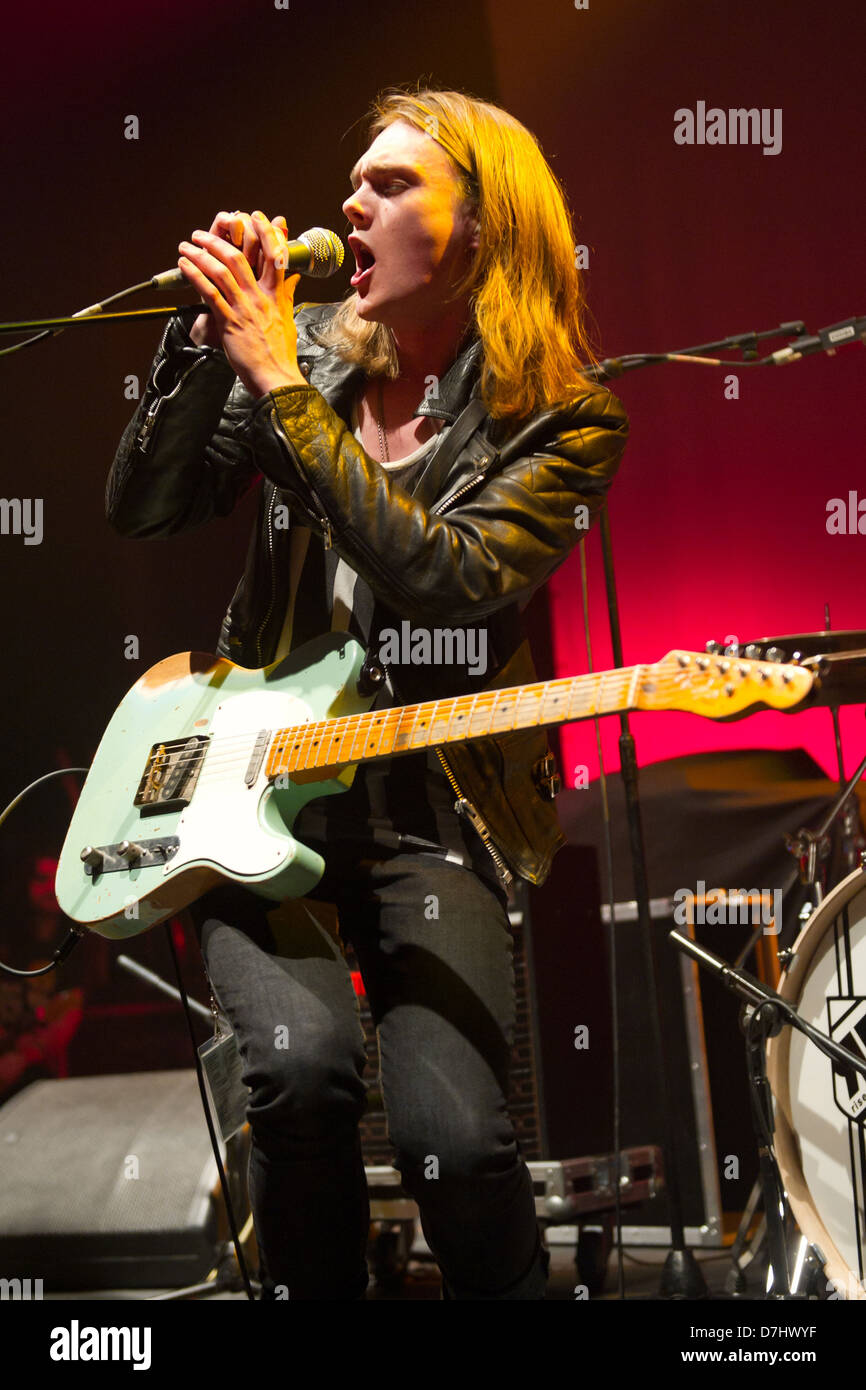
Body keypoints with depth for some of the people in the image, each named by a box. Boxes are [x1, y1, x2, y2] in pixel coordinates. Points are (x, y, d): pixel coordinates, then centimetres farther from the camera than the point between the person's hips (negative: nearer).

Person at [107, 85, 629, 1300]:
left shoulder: (565, 418, -3)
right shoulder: (314, 351, 8)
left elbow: (446, 578, -20)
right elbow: (144, 509, 6)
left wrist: (280, 381, -18)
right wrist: (211, 338, -8)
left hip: (432, 805, -2)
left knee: (454, 1140, -21)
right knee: (302, 1065, -25)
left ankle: (510, 1285, 11)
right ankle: (314, 1287, 2)